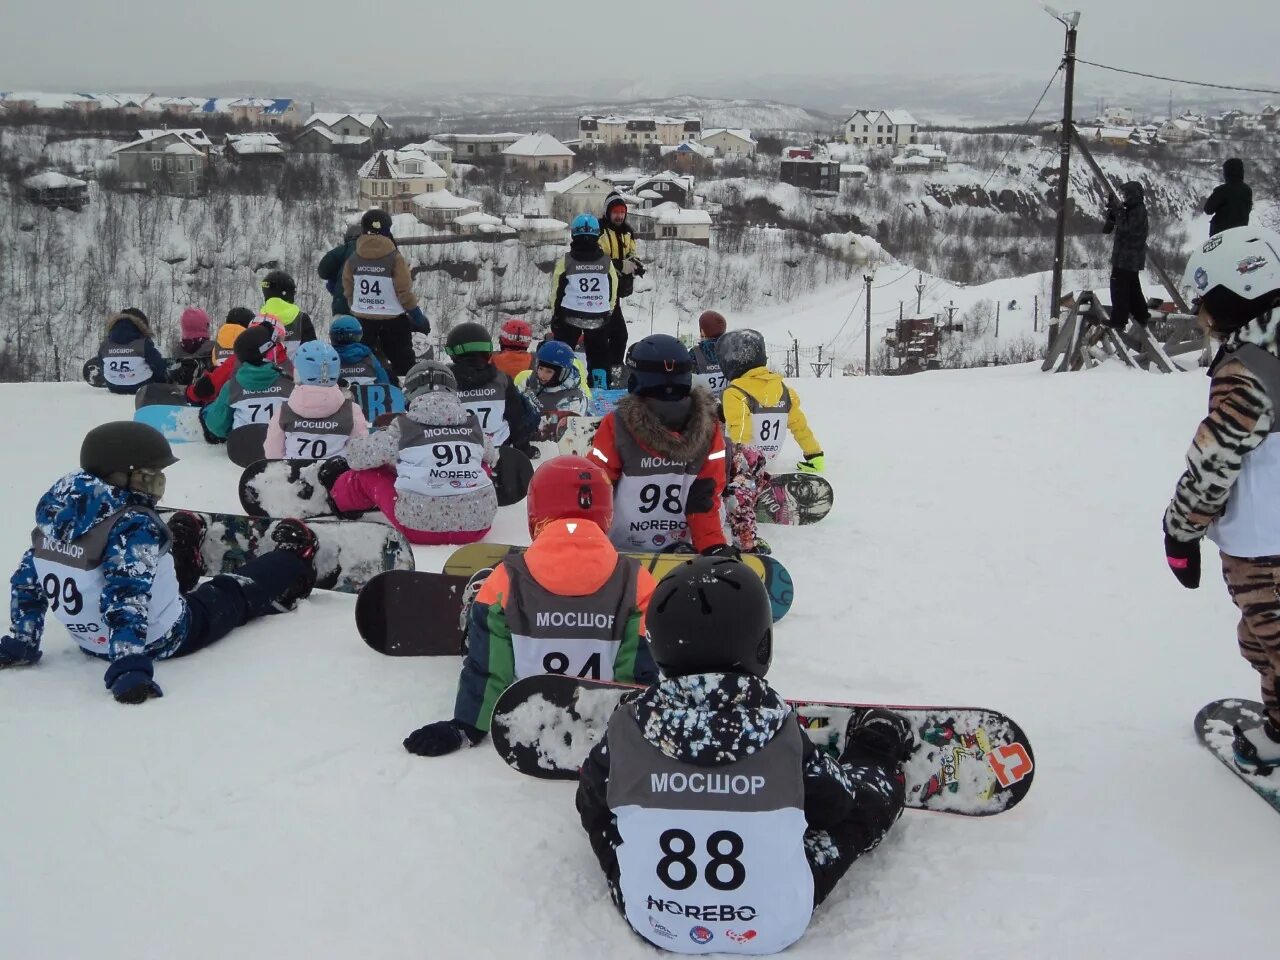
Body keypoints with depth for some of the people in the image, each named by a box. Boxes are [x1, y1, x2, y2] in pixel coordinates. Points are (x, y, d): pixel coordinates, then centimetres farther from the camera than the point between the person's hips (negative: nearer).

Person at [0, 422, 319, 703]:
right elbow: (127, 597, -38)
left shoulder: (57, 508, -6)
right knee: (235, 593, 18)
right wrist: (129, 668, -41)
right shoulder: (134, 526, -29)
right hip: (163, 640, -7)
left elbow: (28, 579, 1)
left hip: (90, 639, 7)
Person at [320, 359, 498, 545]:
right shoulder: (473, 427, 8)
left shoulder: (404, 427, -1)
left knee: (369, 474, 20)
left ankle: (338, 496, 47)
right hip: (477, 528, 3)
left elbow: (356, 455, 9)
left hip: (419, 528, -3)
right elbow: (491, 458, 28)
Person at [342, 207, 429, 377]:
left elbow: (348, 292, 6)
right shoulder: (394, 259, -14)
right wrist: (419, 317, -2)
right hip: (392, 319, -3)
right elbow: (404, 292, -13)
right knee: (402, 363, 8)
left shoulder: (353, 259, -1)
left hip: (361, 319, 3)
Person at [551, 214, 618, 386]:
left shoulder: (565, 261, -8)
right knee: (599, 357, 13)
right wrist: (608, 313, 17)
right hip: (599, 318, 2)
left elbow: (557, 291, -3)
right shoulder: (606, 262, -3)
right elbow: (613, 291, 4)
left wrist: (555, 316, 9)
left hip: (570, 316, -2)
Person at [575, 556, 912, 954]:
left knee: (595, 795, 20)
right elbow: (836, 804, -3)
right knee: (867, 794, 12)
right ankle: (875, 760, 47)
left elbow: (594, 799, 2)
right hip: (776, 928, -1)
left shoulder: (627, 730, -18)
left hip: (652, 924, 1)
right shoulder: (782, 732, -21)